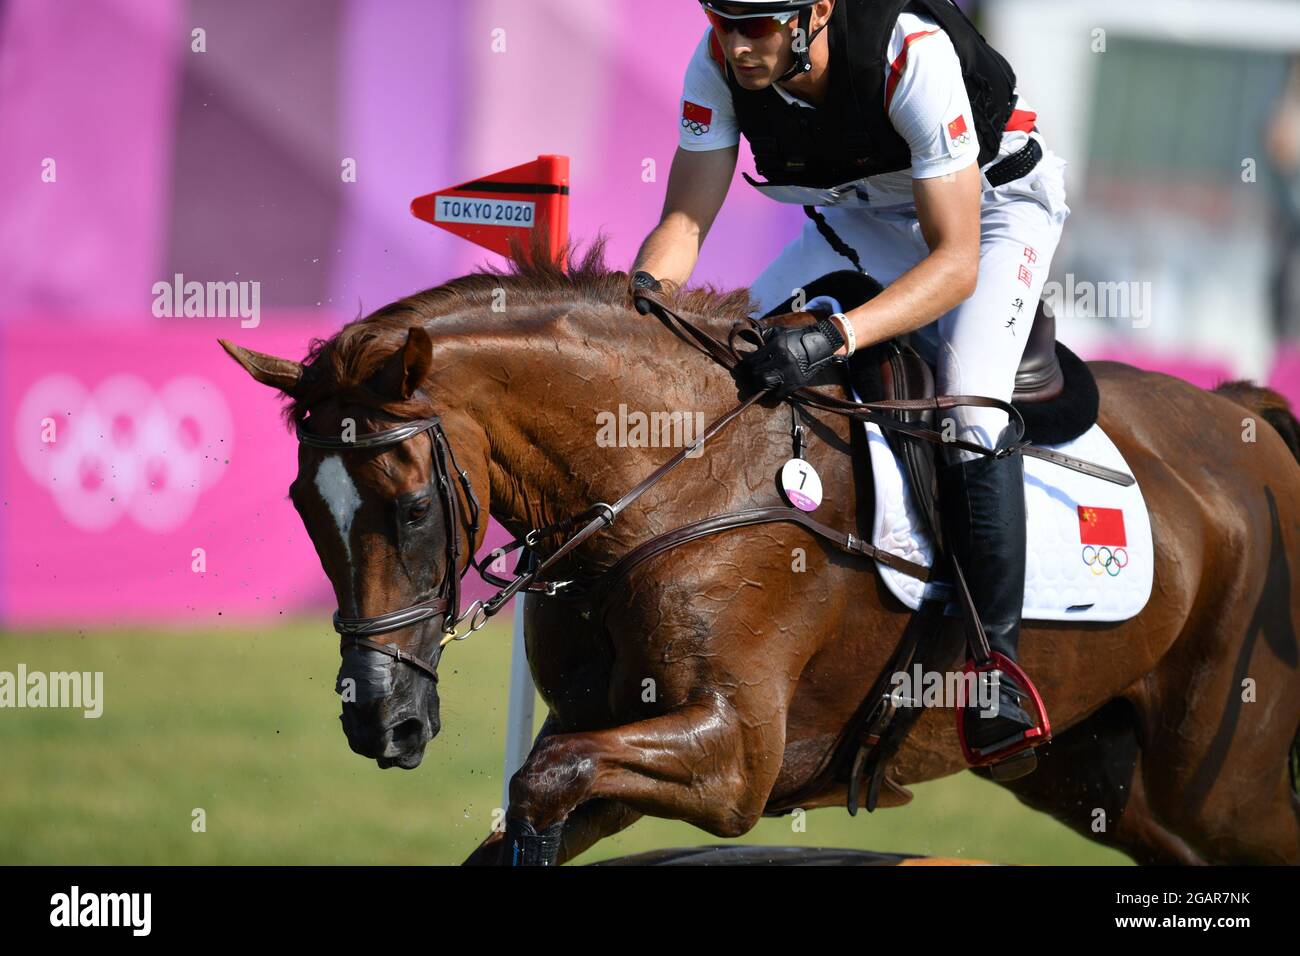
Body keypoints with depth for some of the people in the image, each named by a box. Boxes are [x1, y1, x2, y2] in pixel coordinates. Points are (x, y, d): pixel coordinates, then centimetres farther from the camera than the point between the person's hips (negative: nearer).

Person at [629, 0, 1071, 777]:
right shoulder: (721, 63, -23)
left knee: (969, 409, -26)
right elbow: (686, 219, -16)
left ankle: (997, 663, -16)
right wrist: (643, 290, -38)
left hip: (992, 205, -6)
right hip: (865, 214, 6)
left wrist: (835, 335, -50)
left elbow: (956, 261, -37)